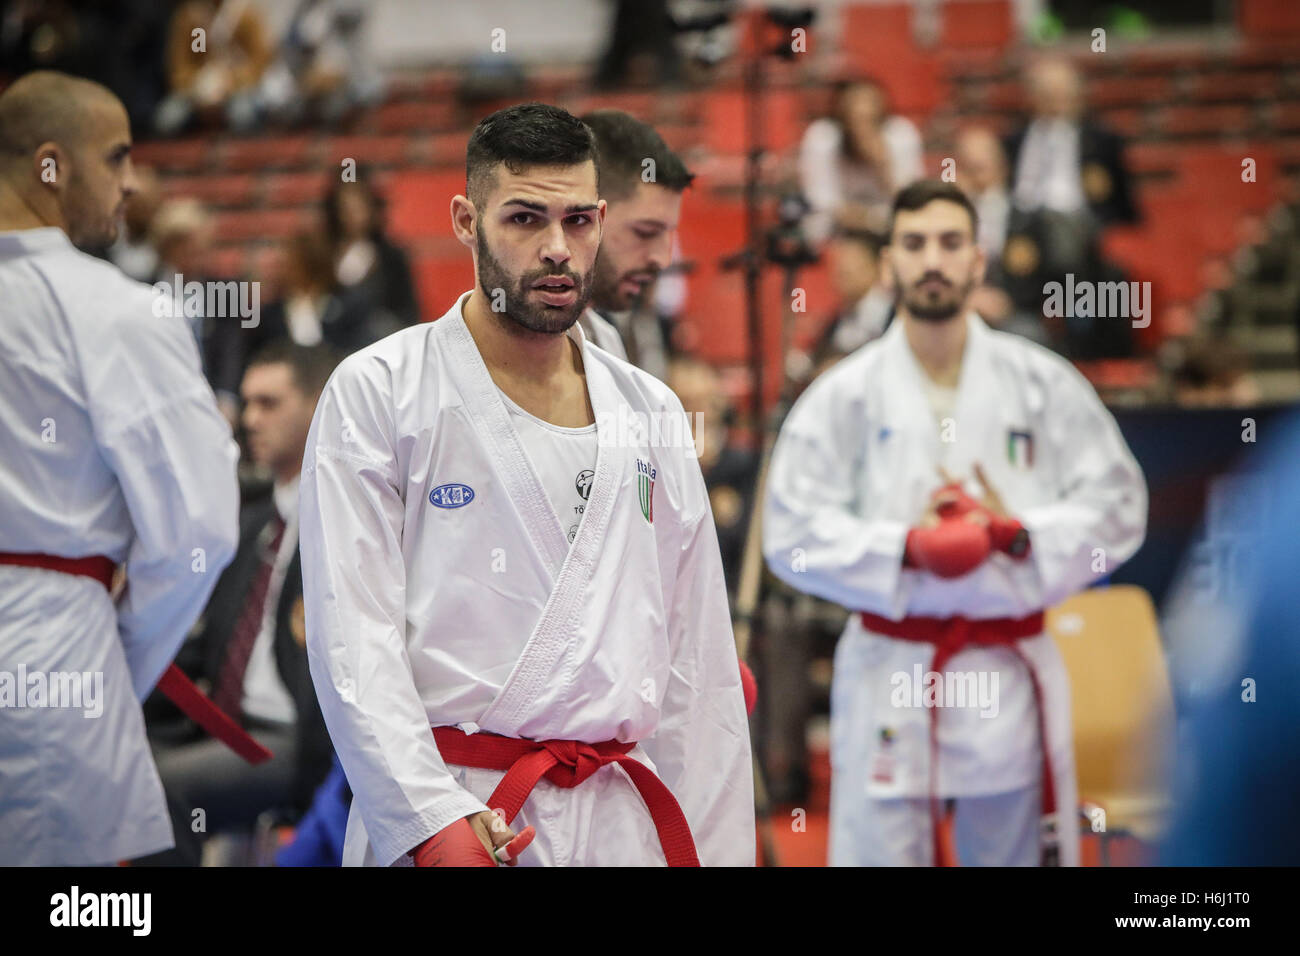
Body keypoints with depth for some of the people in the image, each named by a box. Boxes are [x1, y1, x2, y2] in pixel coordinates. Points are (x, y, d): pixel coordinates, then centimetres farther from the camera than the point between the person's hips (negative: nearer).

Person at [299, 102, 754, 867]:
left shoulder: (651, 413, 13)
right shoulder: (378, 394, -1)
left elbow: (699, 667, 12)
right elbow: (351, 640, -9)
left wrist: (718, 852, 6)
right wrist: (430, 822, -19)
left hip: (622, 819, 4)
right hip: (445, 818, -4)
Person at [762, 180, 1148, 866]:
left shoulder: (1044, 384, 2)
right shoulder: (843, 397, -1)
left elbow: (1115, 505, 2)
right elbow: (792, 533, -4)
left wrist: (1019, 535, -14)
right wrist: (907, 546, -17)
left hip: (1011, 676, 1)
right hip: (889, 674, -1)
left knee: (1015, 852, 10)